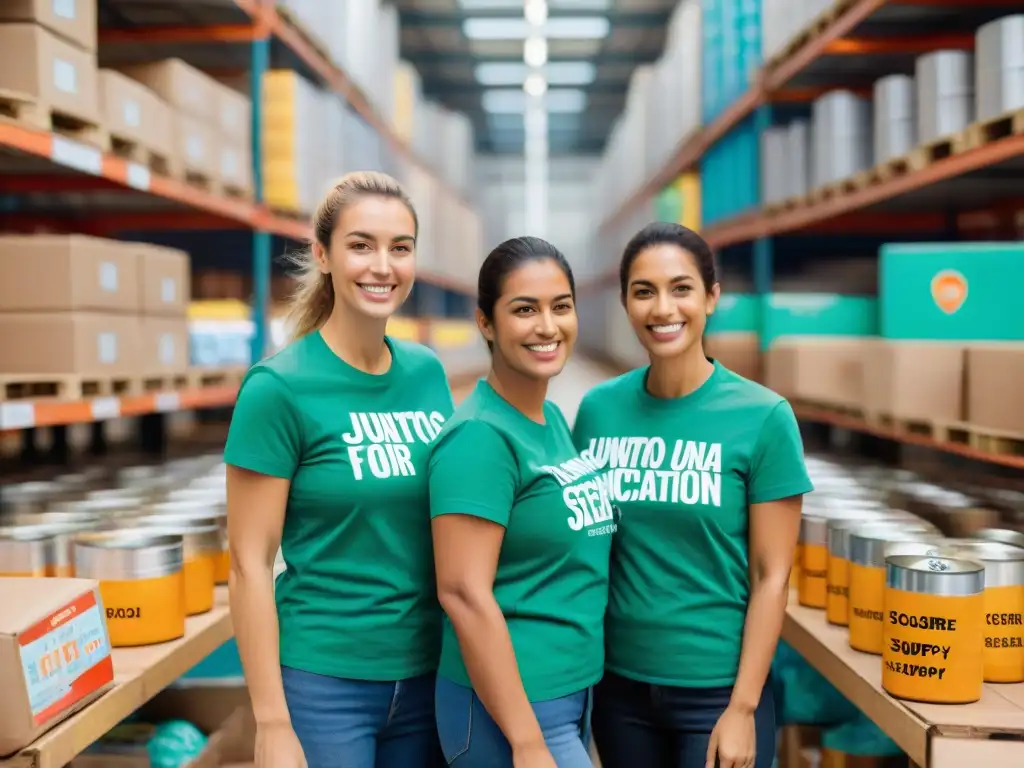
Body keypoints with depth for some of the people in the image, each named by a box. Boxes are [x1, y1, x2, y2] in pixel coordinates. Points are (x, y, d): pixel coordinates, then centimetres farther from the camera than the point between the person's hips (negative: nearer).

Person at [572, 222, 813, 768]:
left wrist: (742, 708, -10)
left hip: (717, 689, -3)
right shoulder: (598, 409, -2)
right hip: (619, 683, 3)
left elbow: (771, 576, -8)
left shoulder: (762, 417, -10)